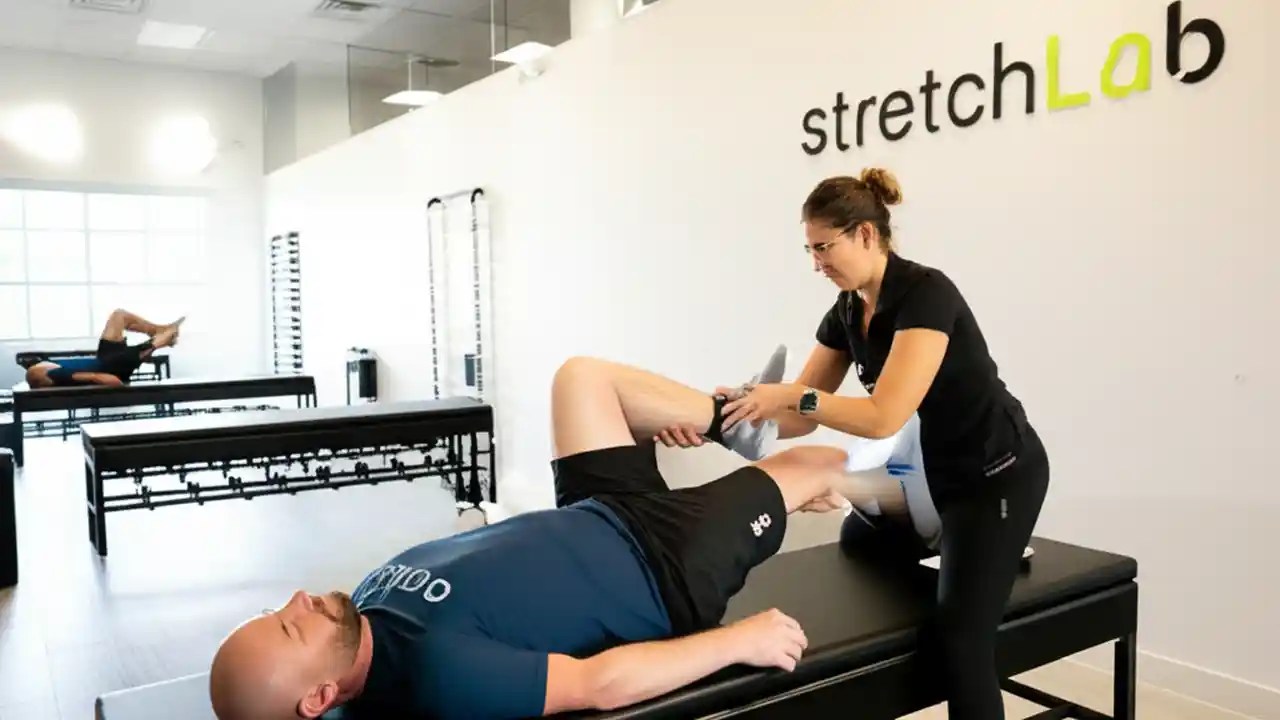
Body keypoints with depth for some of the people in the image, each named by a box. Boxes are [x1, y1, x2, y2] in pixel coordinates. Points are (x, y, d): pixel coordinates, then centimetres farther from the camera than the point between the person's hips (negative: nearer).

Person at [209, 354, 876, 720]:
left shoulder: (372, 596, -10)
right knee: (802, 463, 7)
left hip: (597, 516, 7)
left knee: (581, 374, 14)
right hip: (663, 565, -7)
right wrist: (740, 641, -26)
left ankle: (734, 420, 32)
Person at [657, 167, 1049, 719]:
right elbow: (798, 417, -2)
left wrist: (791, 395, -34)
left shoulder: (926, 292, -26)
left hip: (998, 473, -9)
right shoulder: (846, 312, 0)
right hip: (934, 470, 9)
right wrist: (716, 421, -15)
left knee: (959, 636, -15)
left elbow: (883, 418, -34)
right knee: (856, 550, 25)